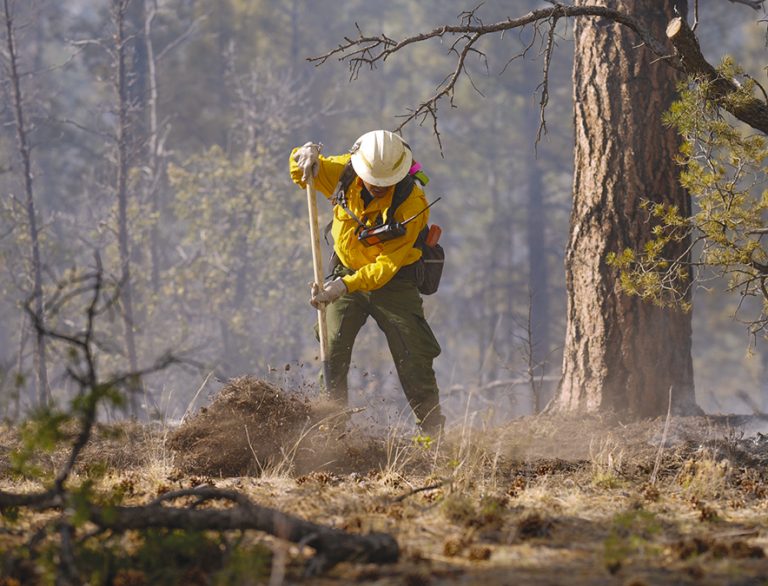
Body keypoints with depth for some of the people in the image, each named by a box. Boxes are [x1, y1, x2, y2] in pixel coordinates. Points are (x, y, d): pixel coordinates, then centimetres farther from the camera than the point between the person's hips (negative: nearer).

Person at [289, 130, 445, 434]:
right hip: (346, 273, 3)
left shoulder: (412, 202, -25)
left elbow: (389, 264, -27)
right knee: (332, 352, -6)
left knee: (414, 359, -6)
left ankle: (434, 430, 4)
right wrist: (306, 156, -22)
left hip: (394, 280, -3)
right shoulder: (342, 172, -14)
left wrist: (348, 284, -40)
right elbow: (300, 174, 3)